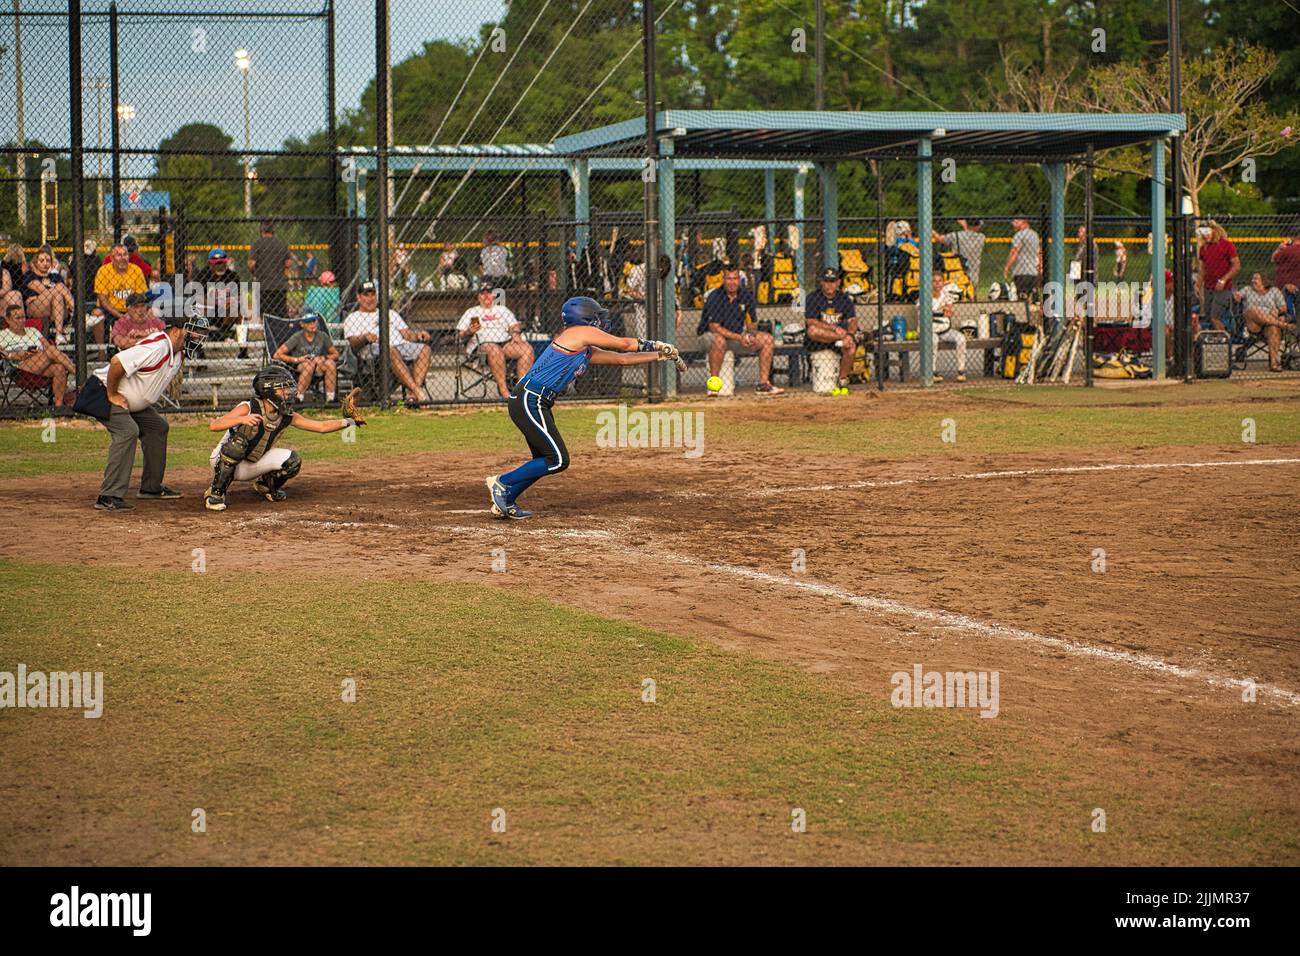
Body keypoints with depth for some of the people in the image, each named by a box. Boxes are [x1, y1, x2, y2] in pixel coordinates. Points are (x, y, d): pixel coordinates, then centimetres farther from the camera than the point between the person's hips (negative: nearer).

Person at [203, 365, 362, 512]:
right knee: (237, 442, -38)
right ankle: (215, 492, -21)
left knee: (292, 460, -15)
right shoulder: (248, 408, -25)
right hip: (223, 462, -5)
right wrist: (241, 419, -52)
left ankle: (265, 484, 16)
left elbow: (322, 426, -5)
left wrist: (349, 421, -17)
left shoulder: (287, 416, -7)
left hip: (251, 466, 5)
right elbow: (213, 425, -37)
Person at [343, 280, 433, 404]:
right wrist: (365, 338, -22)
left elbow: (406, 333, 22)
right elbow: (354, 344, 1)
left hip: (402, 345, 5)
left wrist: (418, 336, -1)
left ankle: (412, 394, -40)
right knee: (392, 352, -40)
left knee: (425, 349, -25)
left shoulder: (390, 313, 34)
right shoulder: (352, 318, 20)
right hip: (374, 349, -5)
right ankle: (418, 391, -49)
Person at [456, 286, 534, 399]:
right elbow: (460, 334, 11)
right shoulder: (471, 312, 20)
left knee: (527, 349, -25)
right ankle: (503, 390, -41)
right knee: (495, 350, -41)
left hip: (506, 342, 4)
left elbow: (513, 325, 19)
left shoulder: (502, 309, 29)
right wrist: (469, 332, -12)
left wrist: (515, 333, -4)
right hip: (483, 344, -4)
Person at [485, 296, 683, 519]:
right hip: (529, 401, -10)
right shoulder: (581, 332, -6)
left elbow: (622, 359, 23)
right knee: (558, 461, -9)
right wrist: (655, 346, 14)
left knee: (545, 461, 15)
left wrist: (661, 355, 22)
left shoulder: (588, 352, 20)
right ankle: (501, 483, -3)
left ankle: (505, 502, 18)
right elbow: (624, 345, 0)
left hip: (534, 404, 10)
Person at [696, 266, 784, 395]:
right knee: (719, 340, -41)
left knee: (767, 338, -7)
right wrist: (739, 338, -28)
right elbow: (714, 327, -22)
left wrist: (750, 335, -18)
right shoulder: (715, 297, -18)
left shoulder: (746, 296, -1)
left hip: (739, 334, 6)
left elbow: (752, 323, 6)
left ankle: (763, 384, -7)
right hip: (712, 335, -6)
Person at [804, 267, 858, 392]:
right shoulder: (813, 298, -7)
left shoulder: (844, 299, 5)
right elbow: (811, 322, -18)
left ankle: (843, 380, -12)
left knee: (851, 347, -29)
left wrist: (850, 332, -23)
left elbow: (852, 321, 0)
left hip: (838, 335, 2)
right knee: (812, 330, -37)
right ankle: (844, 338, -30)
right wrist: (834, 328, -26)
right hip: (816, 342, -2)